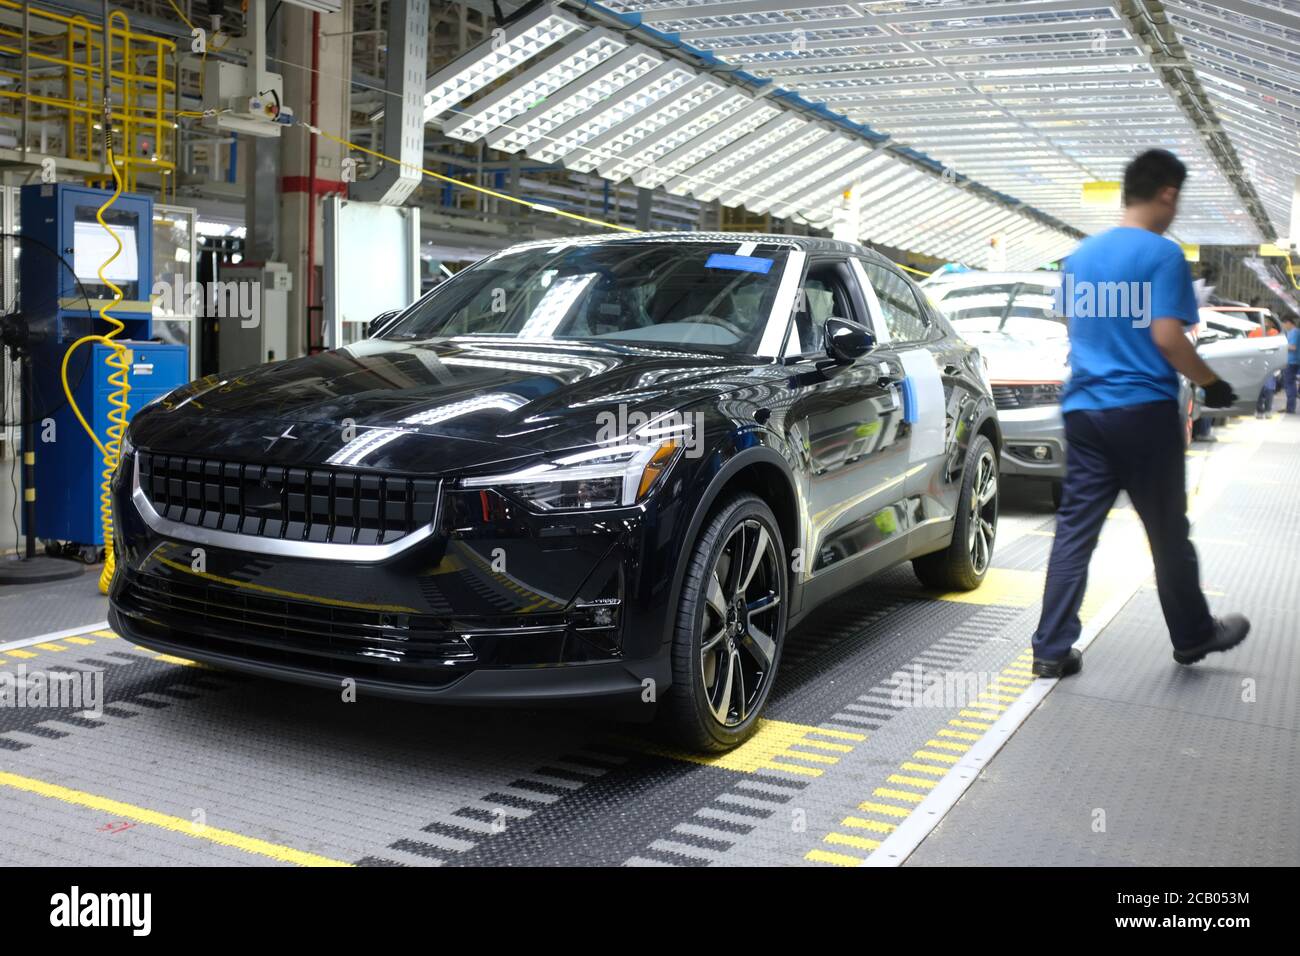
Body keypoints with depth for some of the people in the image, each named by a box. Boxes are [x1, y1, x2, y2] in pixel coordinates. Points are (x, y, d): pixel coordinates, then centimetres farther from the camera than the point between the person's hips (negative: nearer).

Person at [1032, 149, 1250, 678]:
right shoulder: (1163, 254, -9)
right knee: (1168, 533, 9)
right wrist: (1213, 384, -2)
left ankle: (1052, 649, 2)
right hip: (1144, 410, -6)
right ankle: (1193, 635, 26)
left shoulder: (1080, 256, 12)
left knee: (1075, 531, 4)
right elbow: (1167, 336, -15)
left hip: (1084, 410, 6)